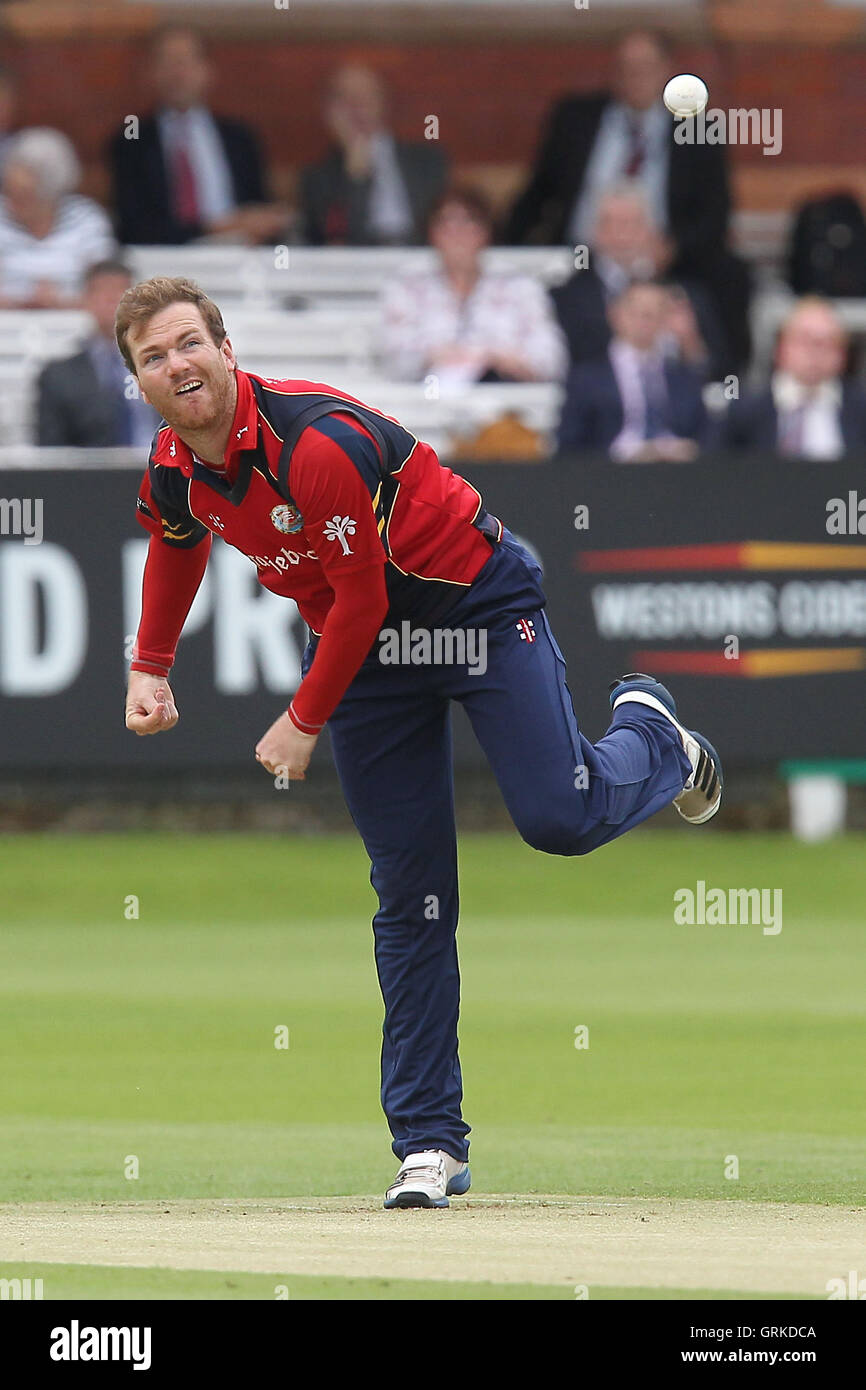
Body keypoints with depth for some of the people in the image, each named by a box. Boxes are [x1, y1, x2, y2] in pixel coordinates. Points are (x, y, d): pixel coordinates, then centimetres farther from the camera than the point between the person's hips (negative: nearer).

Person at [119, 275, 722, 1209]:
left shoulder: (316, 442, -30)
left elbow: (362, 597, -23)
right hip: (363, 645, 6)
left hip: (477, 604, -6)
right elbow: (176, 545, 20)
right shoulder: (172, 470, -6)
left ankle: (649, 736, 19)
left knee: (559, 818, -19)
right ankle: (430, 1144, 3)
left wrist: (304, 723, -15)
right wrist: (149, 669, 15)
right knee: (409, 897, 1)